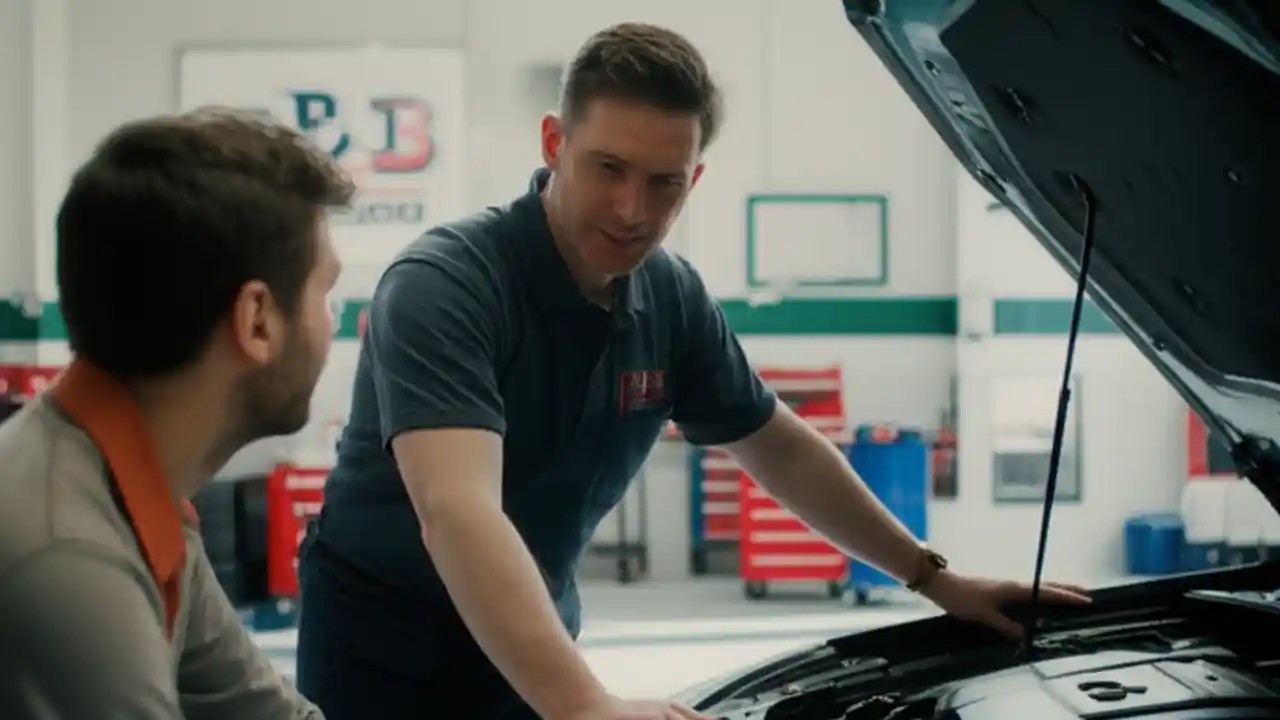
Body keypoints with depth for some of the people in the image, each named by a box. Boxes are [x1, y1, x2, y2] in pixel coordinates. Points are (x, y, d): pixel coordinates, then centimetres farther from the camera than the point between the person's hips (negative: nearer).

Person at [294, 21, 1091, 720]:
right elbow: (457, 515, -40)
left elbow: (784, 447, 9)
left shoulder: (673, 297, -6)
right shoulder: (442, 285, -26)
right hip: (386, 641, -5)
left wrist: (933, 576, 8)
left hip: (530, 645, 6)